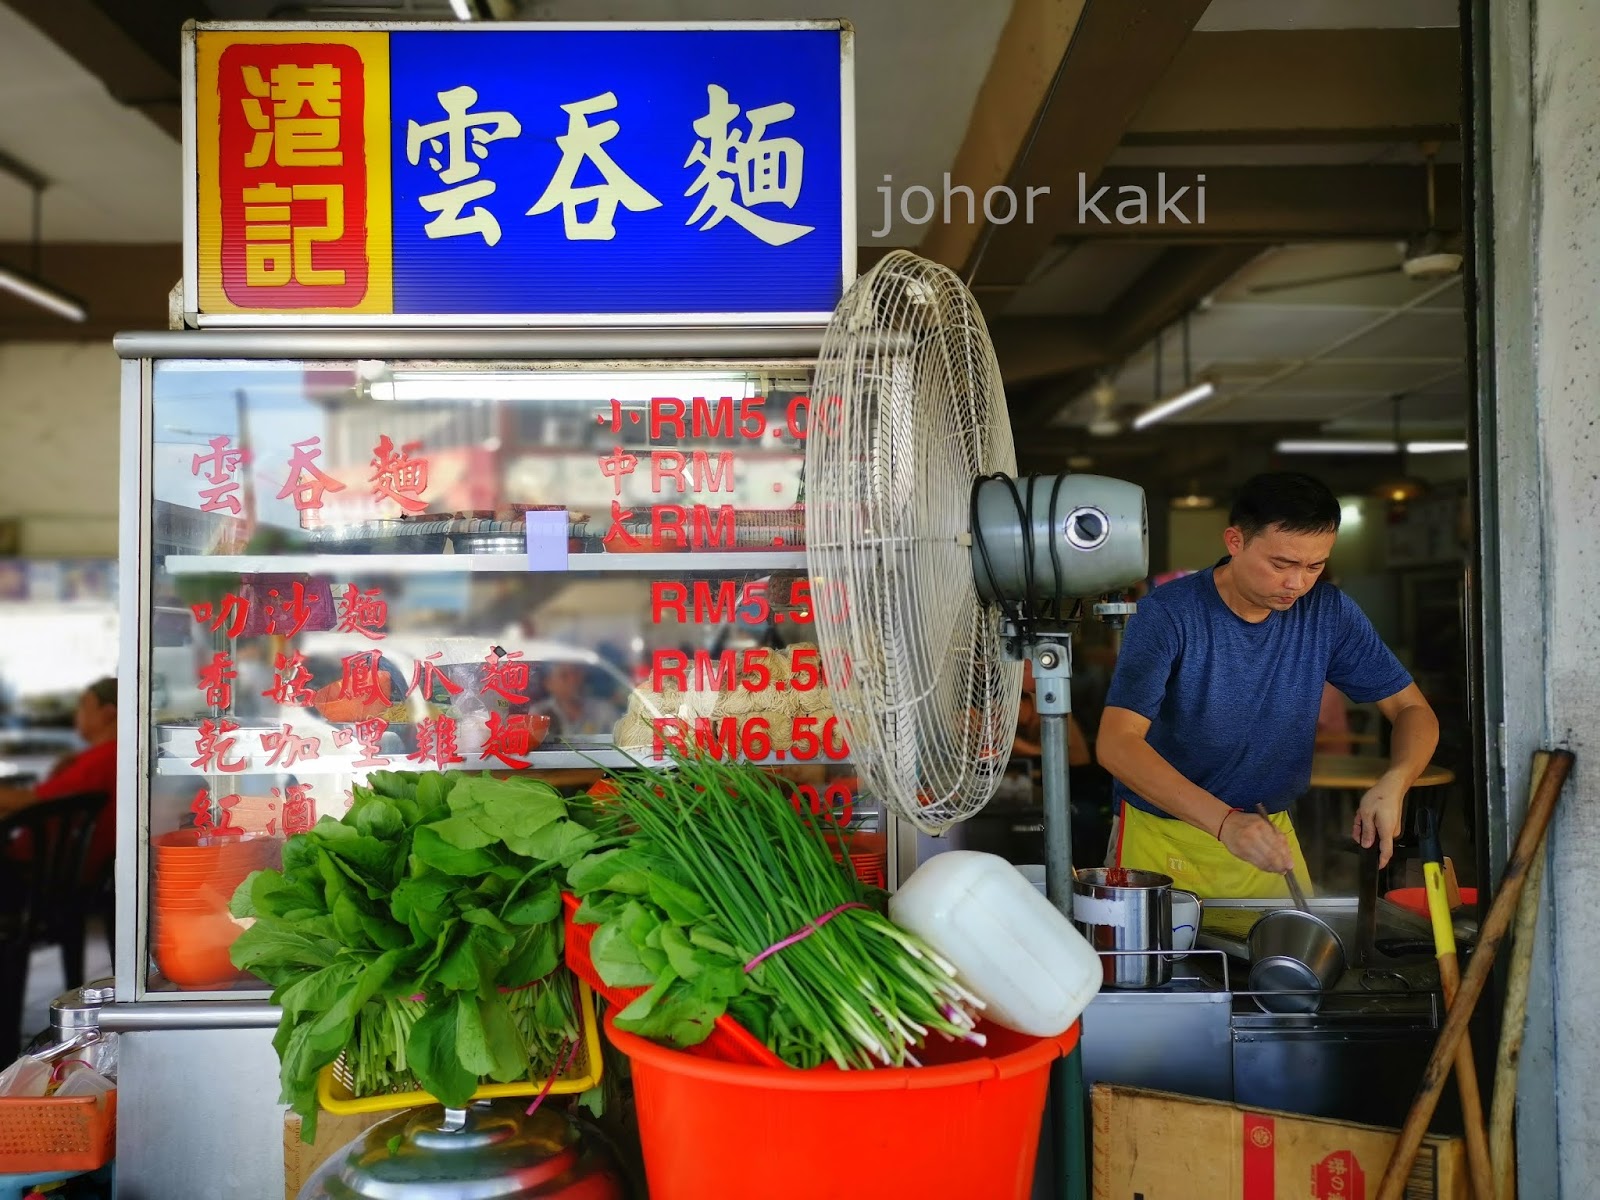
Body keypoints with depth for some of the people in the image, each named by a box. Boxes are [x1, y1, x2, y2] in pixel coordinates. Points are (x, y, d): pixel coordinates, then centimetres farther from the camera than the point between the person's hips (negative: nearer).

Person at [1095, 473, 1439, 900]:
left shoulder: (1328, 613, -4)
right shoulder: (1168, 614, -18)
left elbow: (1414, 710, 2)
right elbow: (1116, 744, -28)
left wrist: (1394, 783, -20)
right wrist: (1224, 820, -40)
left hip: (1270, 833, 4)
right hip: (1164, 837, -3)